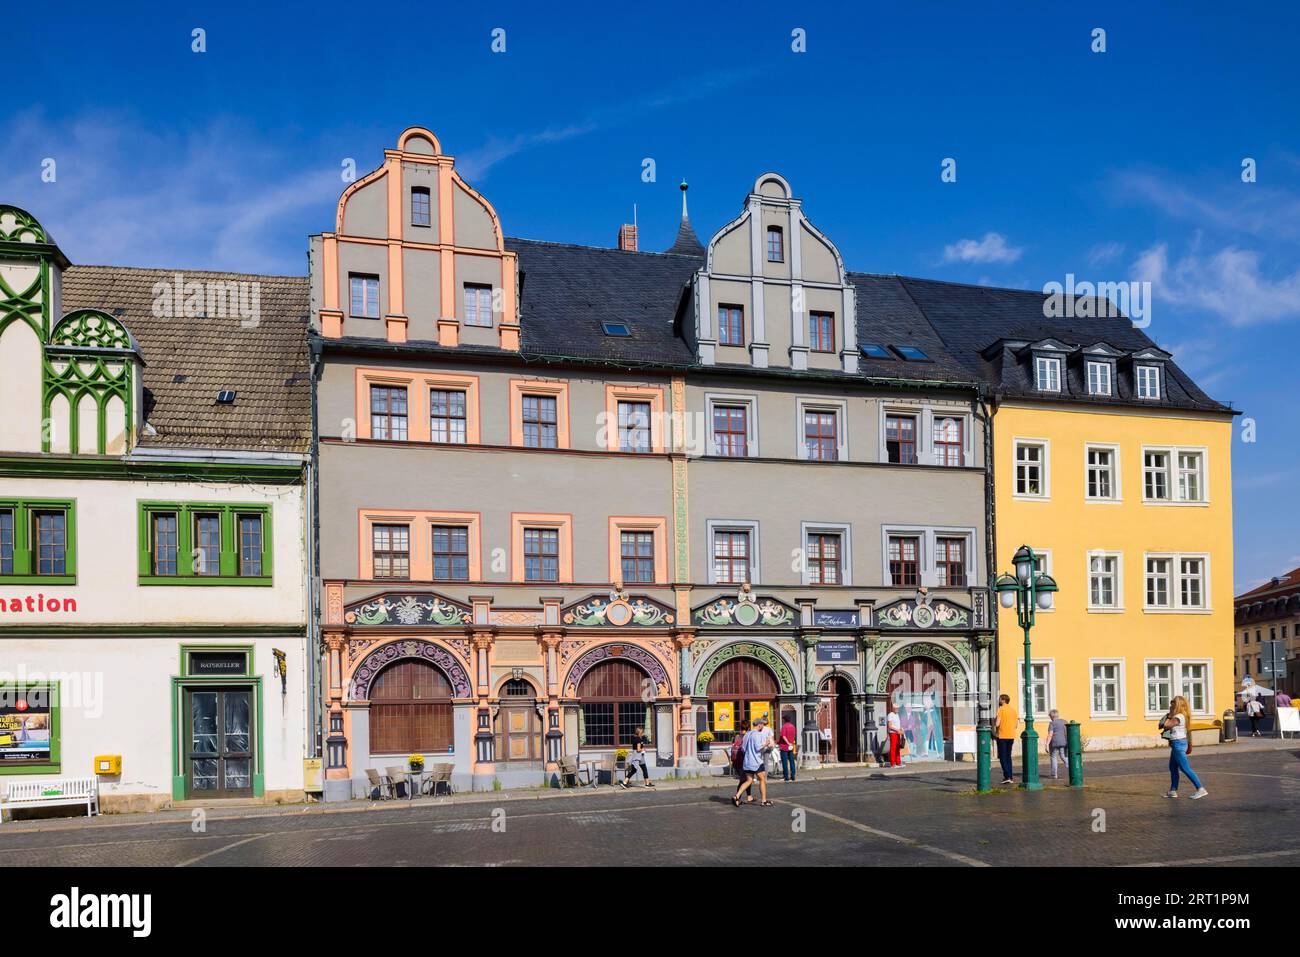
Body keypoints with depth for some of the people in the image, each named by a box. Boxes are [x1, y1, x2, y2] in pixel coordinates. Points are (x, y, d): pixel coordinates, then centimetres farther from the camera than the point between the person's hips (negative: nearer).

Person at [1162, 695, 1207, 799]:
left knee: (1185, 768, -9)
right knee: (1173, 768, 15)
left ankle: (1200, 789, -10)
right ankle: (1173, 791, 20)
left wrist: (1169, 716, -11)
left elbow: (1166, 726, -21)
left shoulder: (1178, 717, -18)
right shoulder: (1180, 716, 11)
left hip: (1178, 744, -10)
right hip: (1177, 744, 10)